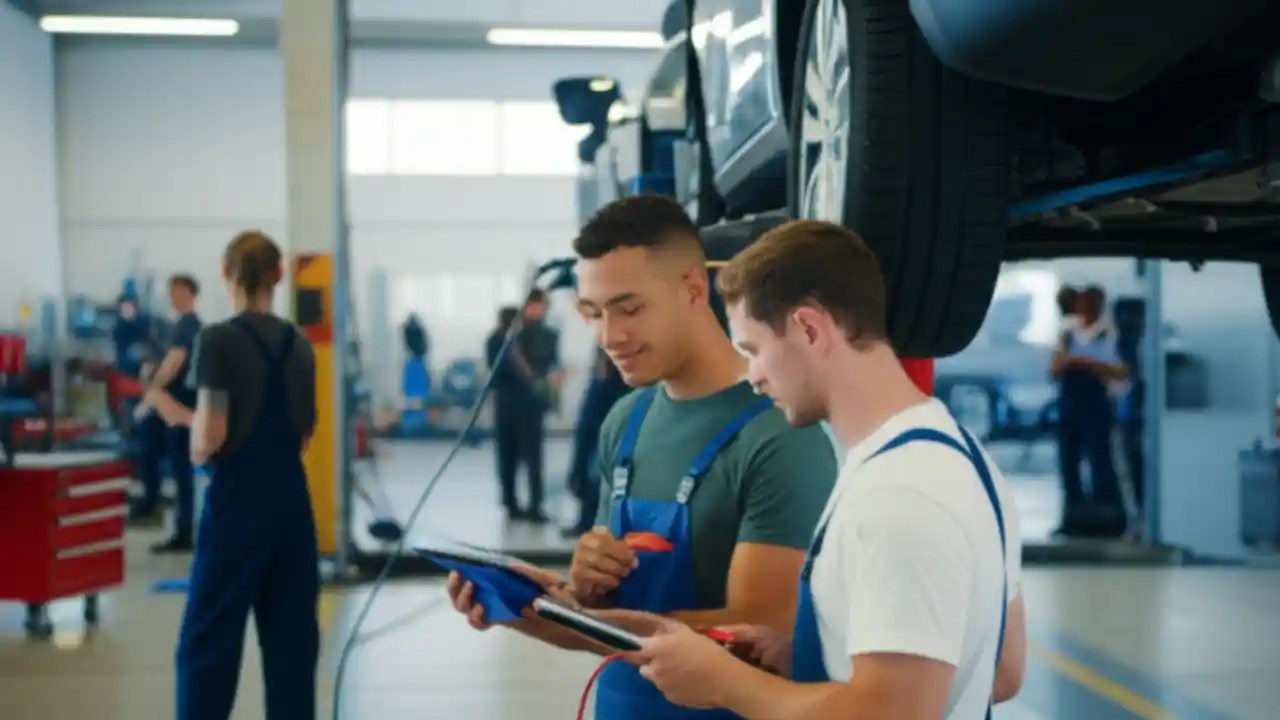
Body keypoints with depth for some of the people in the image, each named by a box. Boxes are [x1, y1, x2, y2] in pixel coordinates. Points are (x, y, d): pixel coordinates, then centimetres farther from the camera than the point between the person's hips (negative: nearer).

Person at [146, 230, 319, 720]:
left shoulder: (219, 340, -10)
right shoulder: (298, 345, 8)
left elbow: (208, 443, -16)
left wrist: (179, 415, 5)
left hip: (237, 507, -6)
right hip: (292, 504, 6)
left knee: (208, 642, 1)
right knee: (292, 638, 9)